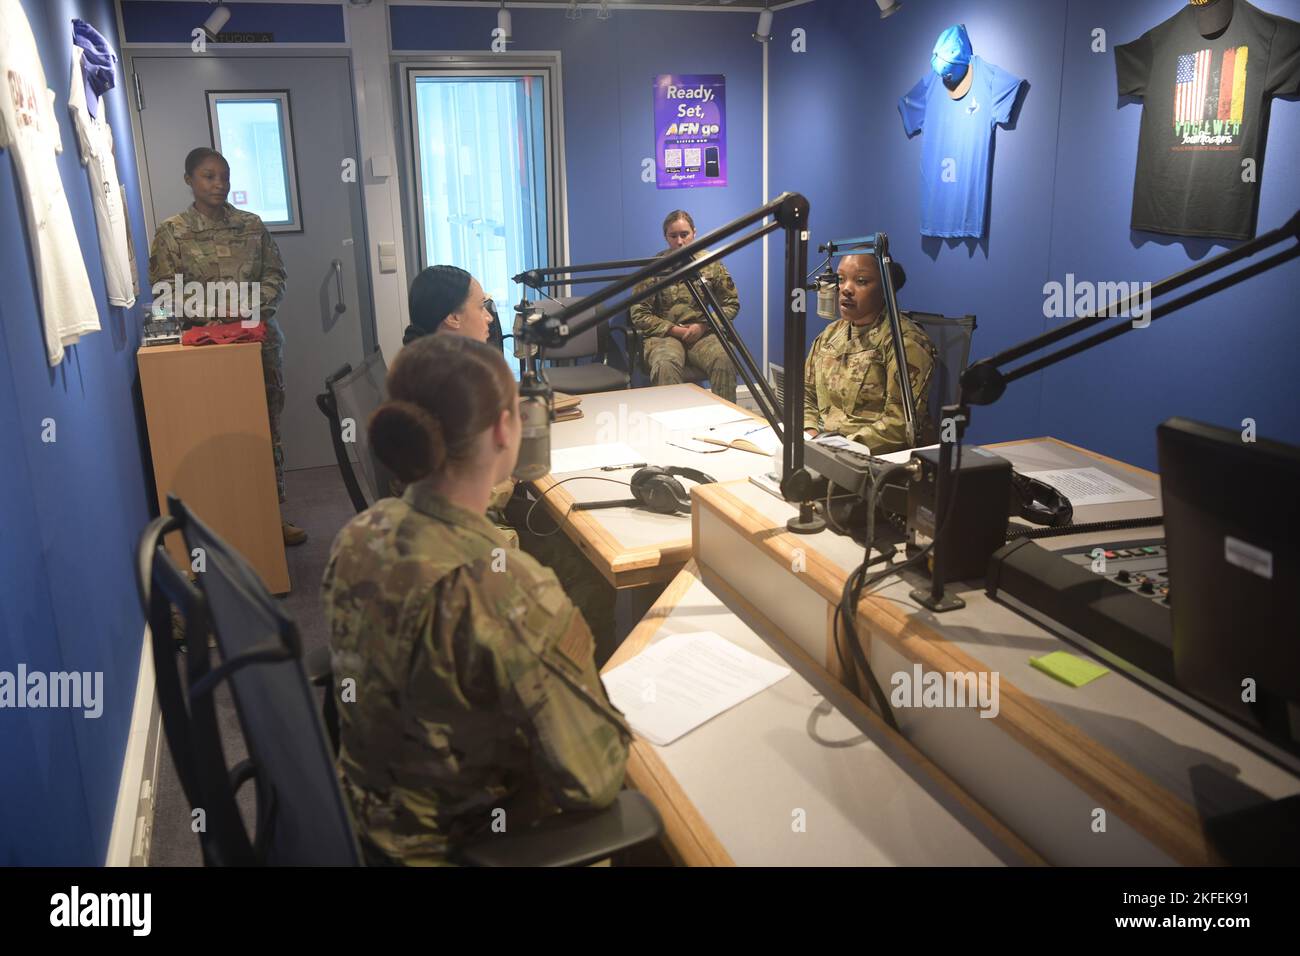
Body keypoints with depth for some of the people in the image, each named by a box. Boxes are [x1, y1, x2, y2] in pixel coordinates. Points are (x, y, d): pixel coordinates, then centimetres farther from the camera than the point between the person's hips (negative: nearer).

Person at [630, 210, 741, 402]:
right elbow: (639, 314, 0)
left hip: (704, 335, 2)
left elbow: (732, 304, 10)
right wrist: (675, 330, -9)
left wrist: (703, 326, -6)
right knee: (665, 366, -37)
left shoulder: (711, 264, 7)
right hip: (665, 335, -1)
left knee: (725, 361, -31)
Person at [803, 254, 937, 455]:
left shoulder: (906, 342, -10)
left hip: (881, 458, -7)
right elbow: (806, 395, 16)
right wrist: (810, 432, -3)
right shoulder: (830, 334, 13)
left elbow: (900, 424, -18)